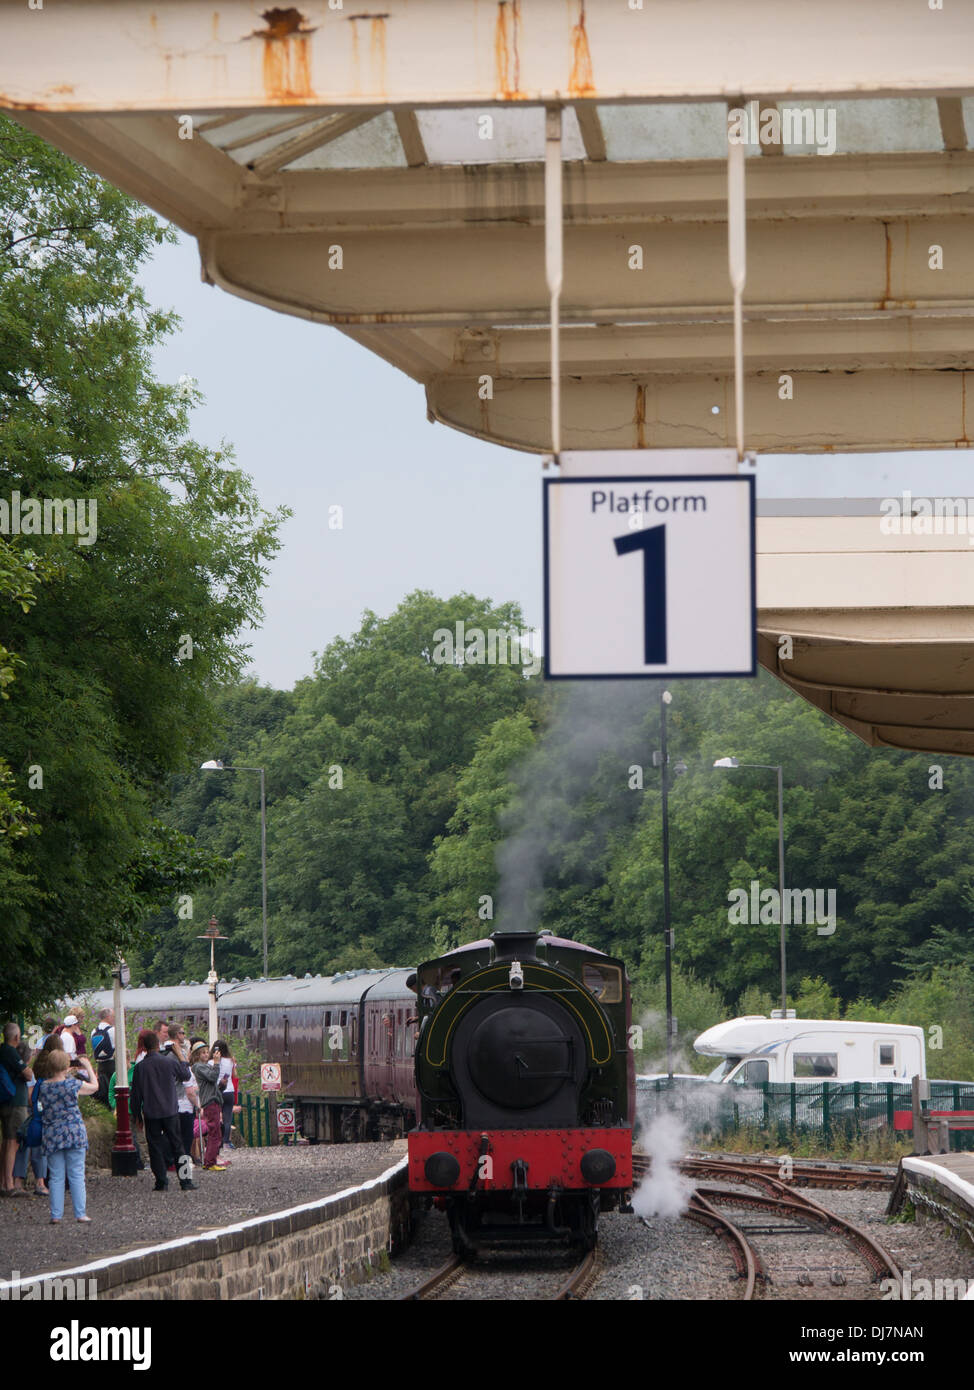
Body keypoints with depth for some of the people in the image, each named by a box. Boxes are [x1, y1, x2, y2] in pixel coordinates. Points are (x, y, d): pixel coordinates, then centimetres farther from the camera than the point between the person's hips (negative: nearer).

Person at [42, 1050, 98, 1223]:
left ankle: (56, 1215, 3)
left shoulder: (44, 1087, 0)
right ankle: (80, 1213, 2)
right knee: (77, 1175, 3)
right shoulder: (73, 1084, -10)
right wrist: (88, 1066, 18)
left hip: (51, 1135, 3)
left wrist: (66, 1074, 23)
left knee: (56, 1176, 6)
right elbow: (94, 1086, 7)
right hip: (74, 1132, -3)